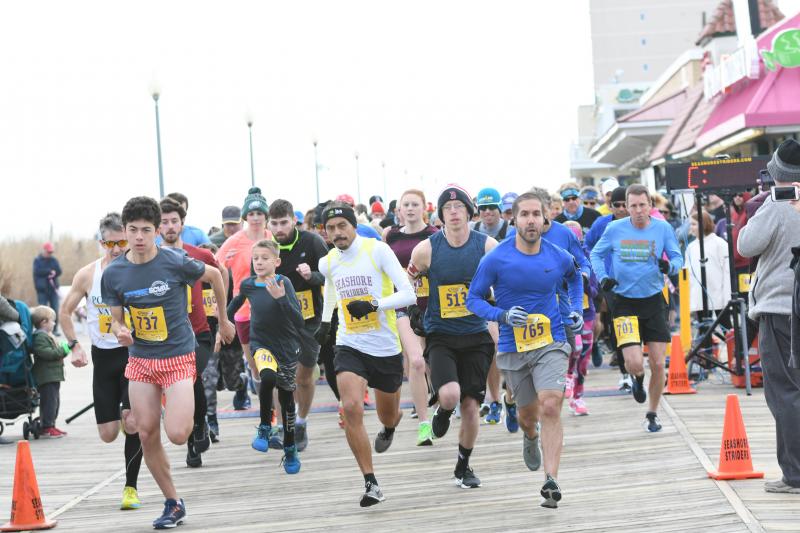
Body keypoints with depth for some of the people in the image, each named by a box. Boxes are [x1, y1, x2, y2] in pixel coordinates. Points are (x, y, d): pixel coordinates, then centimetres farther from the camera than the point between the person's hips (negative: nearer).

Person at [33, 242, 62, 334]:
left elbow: (59, 271, 1)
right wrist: (50, 271, -12)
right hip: (42, 289, -3)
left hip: (53, 288, 3)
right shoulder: (37, 260, 3)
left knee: (55, 310, -1)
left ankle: (54, 329, 5)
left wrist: (51, 274, -16)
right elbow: (38, 271, -13)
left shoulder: (54, 260, 12)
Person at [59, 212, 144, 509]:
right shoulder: (87, 275, -2)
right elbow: (65, 312, 10)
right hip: (103, 357, 2)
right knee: (108, 434, 3)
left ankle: (131, 487, -2)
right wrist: (74, 346, 0)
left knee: (132, 423, -16)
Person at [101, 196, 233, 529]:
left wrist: (223, 320, 13)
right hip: (140, 360, 4)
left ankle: (186, 411, 21)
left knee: (177, 435, -16)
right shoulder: (113, 274, -4)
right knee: (147, 435, 1)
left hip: (178, 357, -4)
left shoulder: (175, 262, -13)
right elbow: (116, 319, 6)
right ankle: (173, 504, 15)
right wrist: (119, 332, -18)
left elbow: (214, 275, 4)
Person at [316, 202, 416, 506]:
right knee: (351, 408, -22)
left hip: (386, 348, -2)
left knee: (388, 416, 16)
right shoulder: (328, 263, 1)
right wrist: (325, 322, 29)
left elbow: (408, 295, -17)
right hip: (349, 347, 2)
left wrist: (373, 305, -28)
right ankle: (371, 483, -16)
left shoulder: (378, 250, -13)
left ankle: (390, 427, 57)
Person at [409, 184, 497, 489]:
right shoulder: (426, 249, -6)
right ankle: (443, 411, 15)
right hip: (440, 336, -1)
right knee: (450, 395, -24)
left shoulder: (487, 246, -4)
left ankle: (463, 466, 24)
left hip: (476, 336, 1)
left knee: (471, 406, 3)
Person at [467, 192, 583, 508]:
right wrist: (503, 315, -19)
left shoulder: (558, 257, -2)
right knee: (528, 414, 14)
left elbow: (574, 277, 23)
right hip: (513, 348, 0)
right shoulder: (496, 259, -10)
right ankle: (530, 438, 53)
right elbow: (473, 299, -3)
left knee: (550, 408, -19)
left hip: (551, 343, 0)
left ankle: (551, 482, -21)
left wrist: (576, 309, 9)